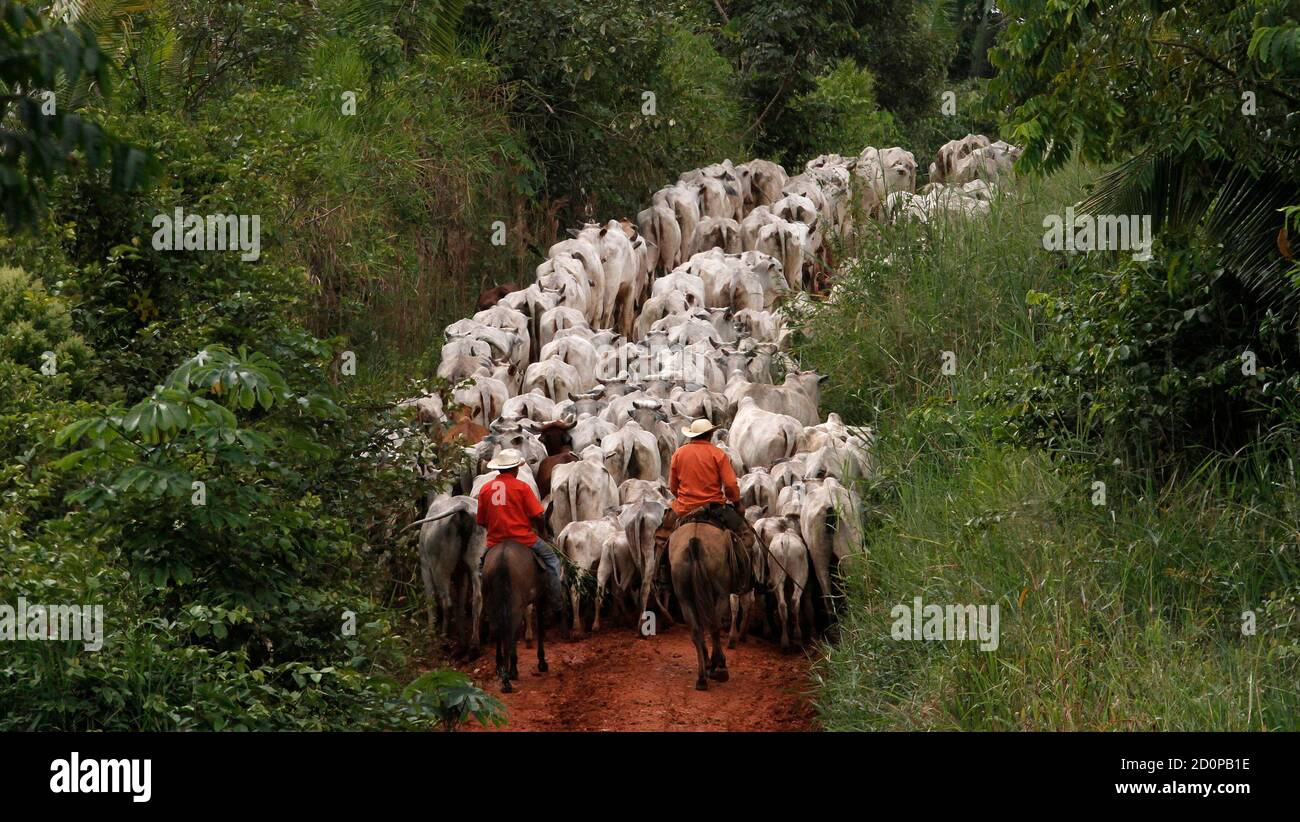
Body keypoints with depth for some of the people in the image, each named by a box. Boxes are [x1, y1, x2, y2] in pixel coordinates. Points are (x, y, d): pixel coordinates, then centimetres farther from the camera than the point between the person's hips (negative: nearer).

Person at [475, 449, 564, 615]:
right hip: (523, 538, -3)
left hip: (495, 541, 3)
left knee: (482, 564, 30)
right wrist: (540, 531, 11)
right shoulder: (521, 487, -7)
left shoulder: (485, 489, 2)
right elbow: (538, 516, -10)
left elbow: (482, 522, 6)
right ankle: (556, 605, 10)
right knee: (551, 558, 14)